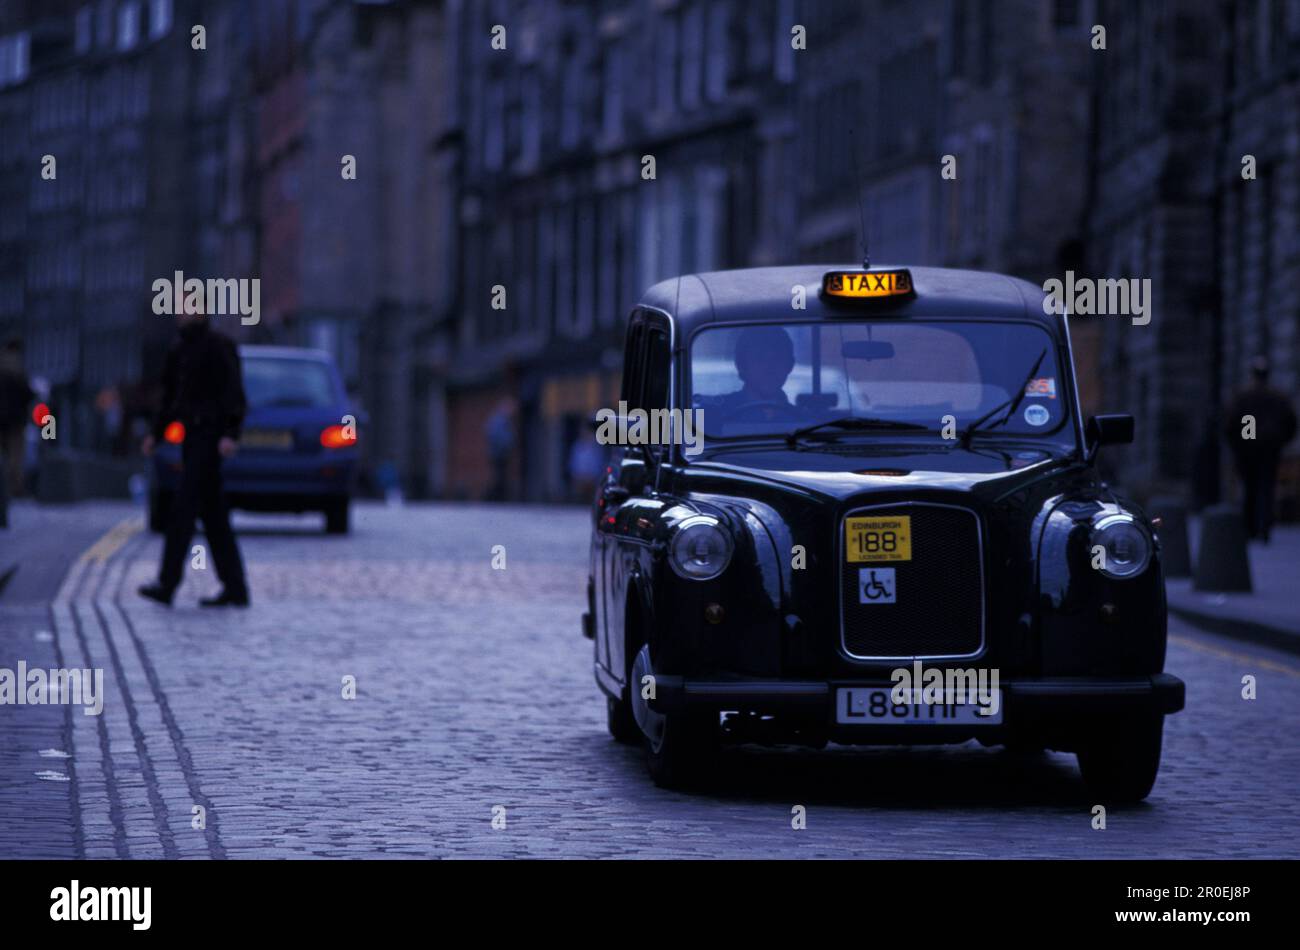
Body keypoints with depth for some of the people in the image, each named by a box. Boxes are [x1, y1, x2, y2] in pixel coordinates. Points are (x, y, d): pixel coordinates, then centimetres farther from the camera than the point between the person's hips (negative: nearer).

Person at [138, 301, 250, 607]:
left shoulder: (218, 346, -10)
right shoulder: (179, 350, 16)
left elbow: (234, 392, -16)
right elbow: (171, 396, 22)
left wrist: (231, 434, -26)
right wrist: (155, 433, 12)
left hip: (210, 436, -9)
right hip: (193, 435, 9)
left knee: (184, 508, -14)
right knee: (213, 515, 7)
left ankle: (167, 584, -17)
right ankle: (235, 589, 9)